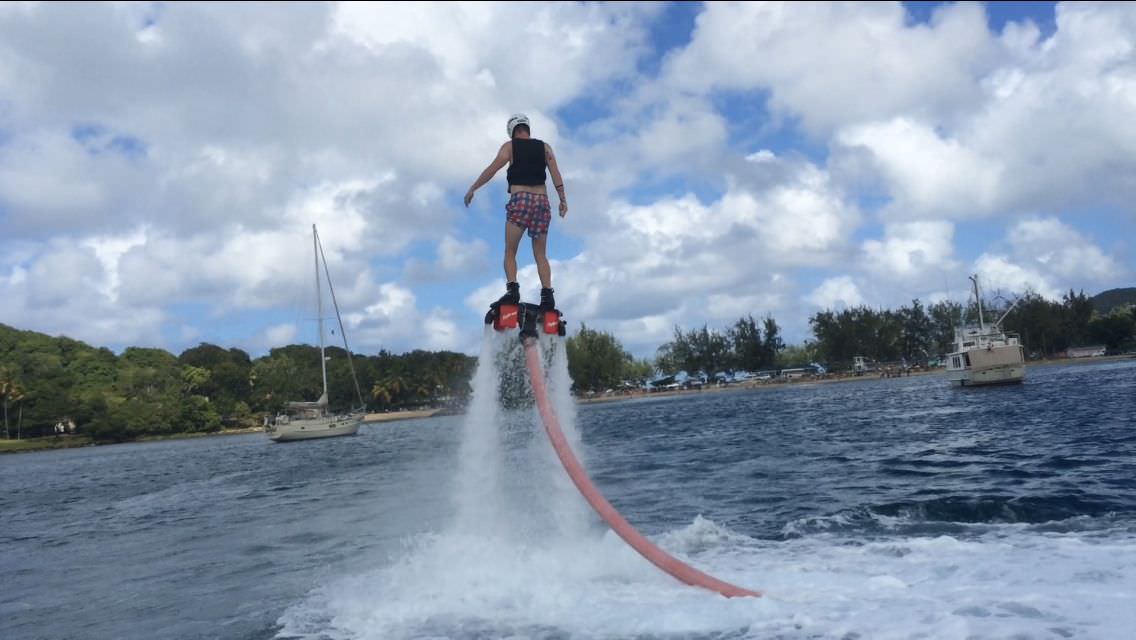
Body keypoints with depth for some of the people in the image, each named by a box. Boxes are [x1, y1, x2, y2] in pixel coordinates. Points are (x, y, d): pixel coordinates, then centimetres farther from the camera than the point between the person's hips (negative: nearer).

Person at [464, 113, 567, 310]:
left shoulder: (510, 146, 8)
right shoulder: (544, 147, 15)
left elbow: (491, 170, 0)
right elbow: (556, 173, 4)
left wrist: (472, 189, 6)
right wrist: (563, 199, 1)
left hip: (520, 200, -3)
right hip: (542, 200, 3)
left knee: (510, 252, 1)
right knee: (540, 254, 7)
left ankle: (512, 289, -19)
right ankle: (547, 294, -7)